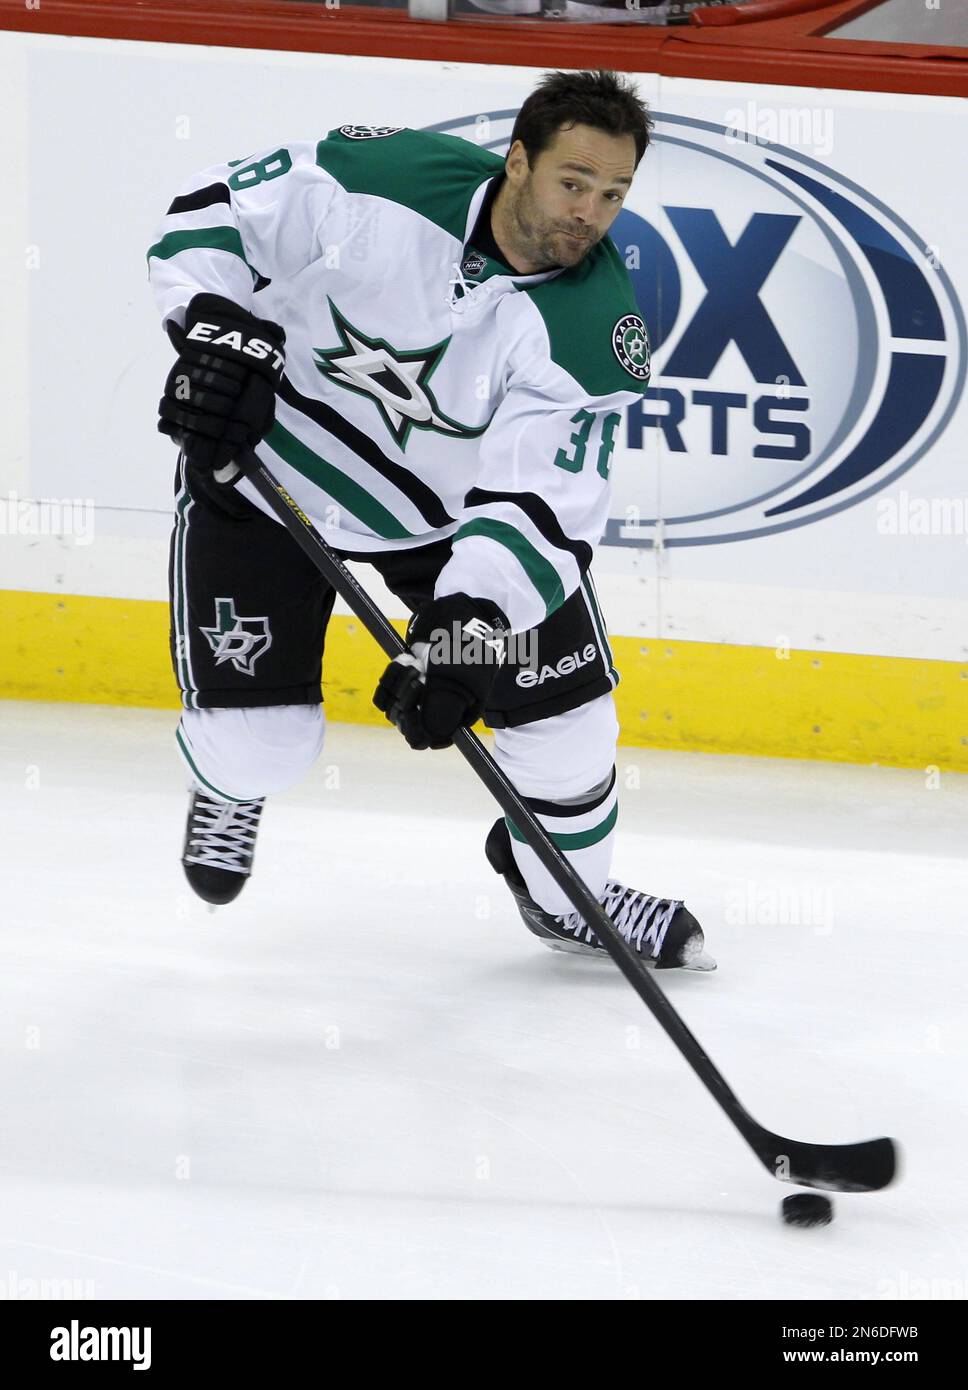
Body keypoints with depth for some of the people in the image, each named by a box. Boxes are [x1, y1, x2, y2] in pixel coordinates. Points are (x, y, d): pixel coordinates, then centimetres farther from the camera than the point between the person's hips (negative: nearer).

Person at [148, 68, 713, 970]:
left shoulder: (596, 327, -23)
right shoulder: (382, 181, -29)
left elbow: (541, 503, -27)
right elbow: (214, 209, -16)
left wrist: (459, 634, -39)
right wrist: (218, 336, -30)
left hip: (451, 502, 2)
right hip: (265, 462, -2)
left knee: (560, 694, -3)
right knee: (254, 734, -8)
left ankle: (568, 891, 26)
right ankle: (230, 785, 33)